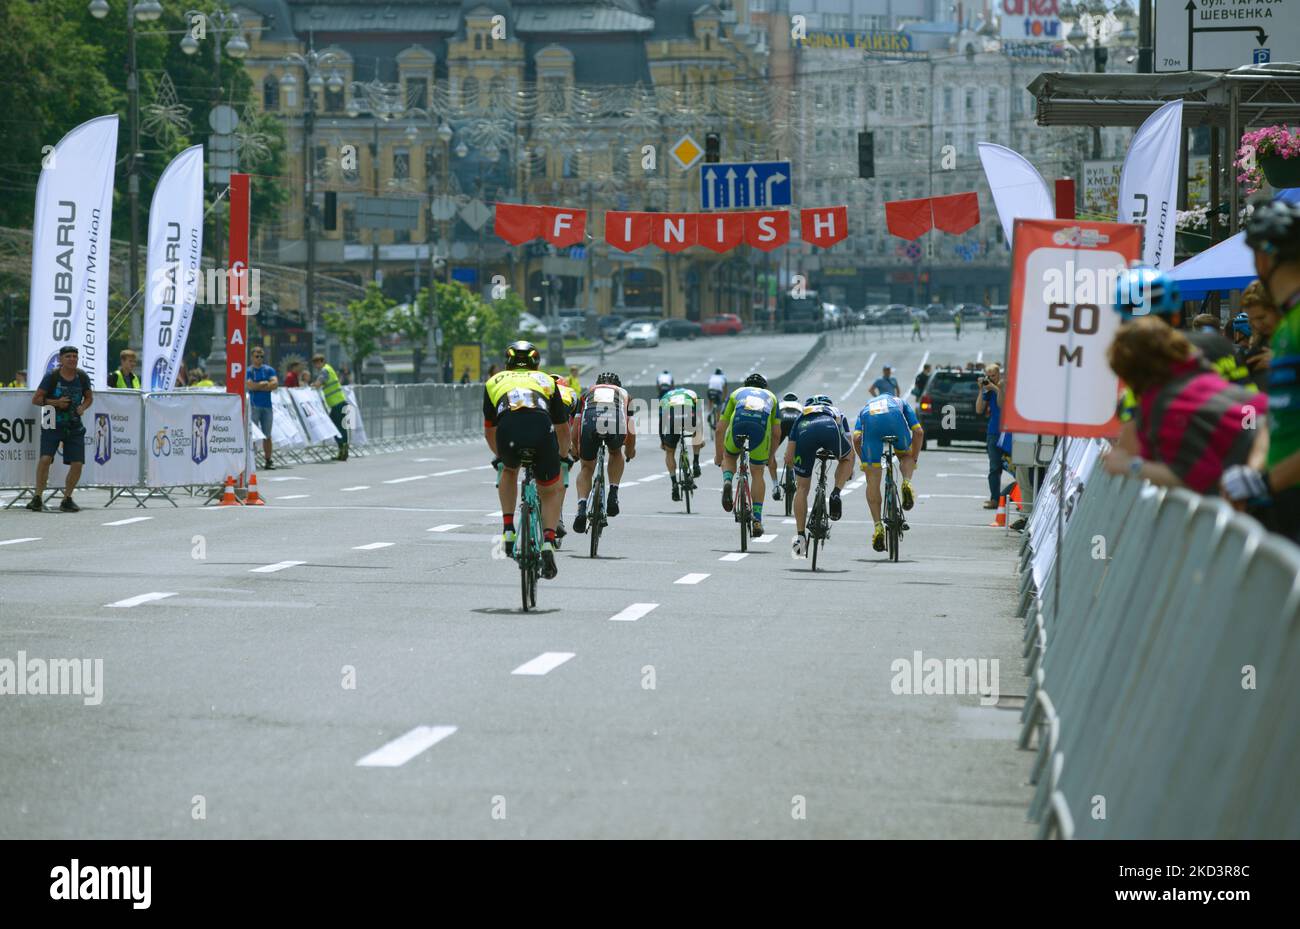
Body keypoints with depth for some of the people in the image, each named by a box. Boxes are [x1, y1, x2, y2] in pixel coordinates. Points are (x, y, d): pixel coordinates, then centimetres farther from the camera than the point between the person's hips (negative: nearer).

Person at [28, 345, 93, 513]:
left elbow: (89, 397, 17)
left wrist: (83, 407, -5)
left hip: (74, 427, 3)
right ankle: (37, 498, -9)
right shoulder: (51, 377, -8)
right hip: (52, 425, -3)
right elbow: (36, 400, -4)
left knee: (77, 464, -4)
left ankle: (67, 499, 13)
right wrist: (55, 402, -19)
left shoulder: (82, 377, 2)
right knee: (45, 458, -18)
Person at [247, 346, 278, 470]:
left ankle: (269, 461, 13)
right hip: (254, 406, -4)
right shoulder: (248, 371, 0)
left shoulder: (269, 370, 10)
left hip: (267, 406, 4)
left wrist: (258, 386, -8)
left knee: (267, 435, 8)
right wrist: (265, 383, -5)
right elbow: (250, 385, -14)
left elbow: (275, 384, -3)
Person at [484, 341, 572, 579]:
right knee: (551, 491, 22)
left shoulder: (495, 382, 34)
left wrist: (500, 455, 62)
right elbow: (563, 430, 42)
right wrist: (561, 456, 62)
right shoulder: (546, 381, 34)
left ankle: (508, 530, 24)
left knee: (509, 470, 36)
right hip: (542, 430, 0)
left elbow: (489, 432, 43)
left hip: (508, 431, 1)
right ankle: (548, 542, 0)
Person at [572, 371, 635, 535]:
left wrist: (576, 451, 55)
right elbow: (631, 433, 41)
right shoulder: (624, 394, 40)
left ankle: (582, 507, -4)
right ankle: (613, 495, 19)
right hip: (617, 422, 0)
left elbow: (575, 428, 38)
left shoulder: (588, 393, 40)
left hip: (590, 421, 0)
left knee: (587, 468, 19)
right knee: (616, 452, 34)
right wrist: (630, 452, 60)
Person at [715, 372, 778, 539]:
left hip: (739, 424, 0)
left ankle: (727, 481, -2)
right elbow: (776, 432, 33)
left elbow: (720, 429, 31)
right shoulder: (770, 396, 37)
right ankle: (757, 520, 11)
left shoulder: (737, 393, 35)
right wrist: (771, 457, 45)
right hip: (762, 426, 0)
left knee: (729, 457, 30)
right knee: (757, 473, 15)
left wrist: (718, 455, 40)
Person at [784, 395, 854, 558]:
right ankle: (836, 494, 9)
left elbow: (788, 458, 35)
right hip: (830, 429, -1)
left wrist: (797, 468, 57)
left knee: (802, 488, 14)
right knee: (847, 458, 32)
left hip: (806, 431, 1)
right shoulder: (837, 412, 43)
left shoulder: (802, 415, 41)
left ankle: (800, 536, 11)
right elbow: (850, 449, 42)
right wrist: (849, 471, 61)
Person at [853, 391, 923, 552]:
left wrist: (864, 463, 30)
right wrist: (914, 460, 33)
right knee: (905, 456, 29)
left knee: (873, 481, 7)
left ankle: (878, 526, 0)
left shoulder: (864, 408, 42)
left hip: (870, 420, 1)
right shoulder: (900, 403, 42)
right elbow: (919, 432, 26)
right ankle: (907, 482, -4)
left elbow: (856, 438, 22)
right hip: (895, 418, -1)